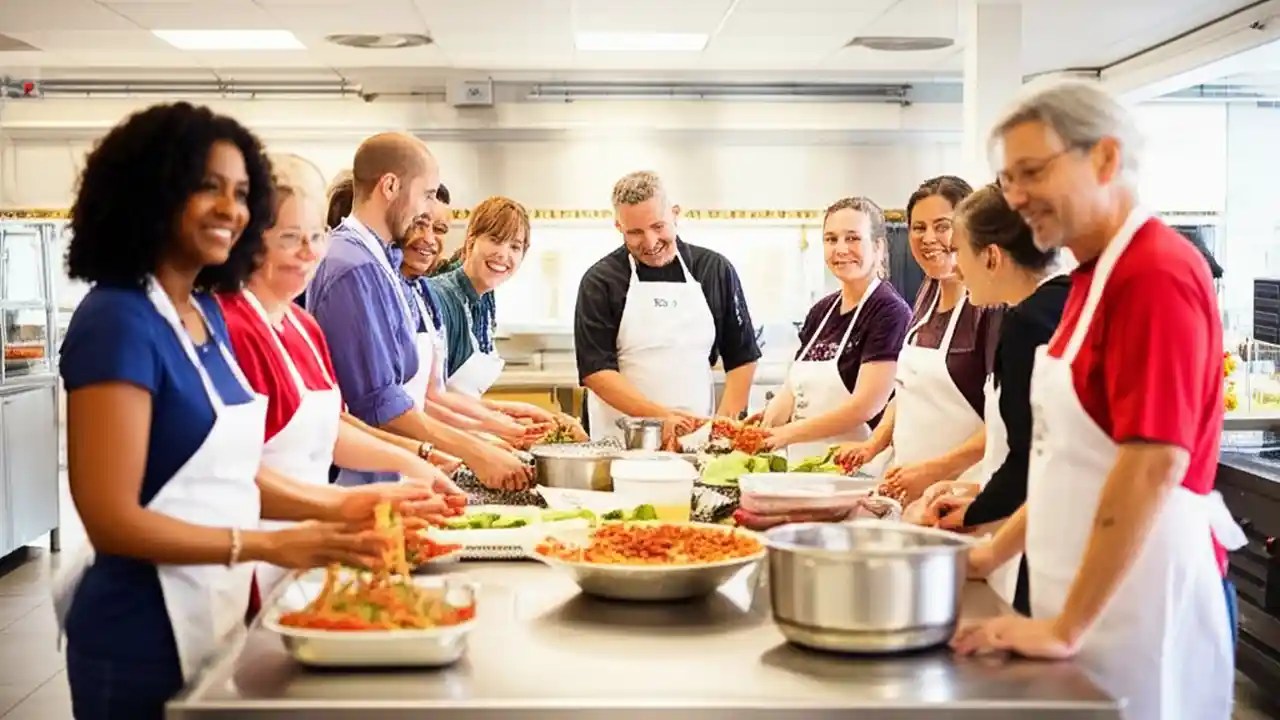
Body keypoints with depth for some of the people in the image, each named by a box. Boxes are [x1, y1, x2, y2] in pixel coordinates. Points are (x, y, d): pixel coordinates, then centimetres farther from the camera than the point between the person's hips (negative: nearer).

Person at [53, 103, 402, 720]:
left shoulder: (207, 313, 6)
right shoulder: (117, 322, -19)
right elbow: (112, 519, -21)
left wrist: (329, 511, -1)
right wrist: (270, 546, -24)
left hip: (213, 617, 8)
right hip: (144, 638, -8)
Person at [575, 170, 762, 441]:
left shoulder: (716, 269, 7)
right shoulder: (600, 282, -1)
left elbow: (742, 357, 11)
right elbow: (595, 369, -7)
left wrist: (724, 423, -2)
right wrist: (661, 416, -17)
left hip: (699, 435, 2)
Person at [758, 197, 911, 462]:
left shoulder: (889, 311, -8)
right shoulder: (821, 311, 14)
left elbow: (866, 405, -15)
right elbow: (793, 391, 12)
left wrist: (786, 434, -15)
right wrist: (760, 430, -6)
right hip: (805, 467, 6)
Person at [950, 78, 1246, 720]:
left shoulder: (1156, 273, -18)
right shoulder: (1095, 275, 11)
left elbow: (1156, 461, -24)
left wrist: (1066, 629, -22)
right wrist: (996, 552, 15)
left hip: (1140, 601, -8)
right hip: (1090, 596, 8)